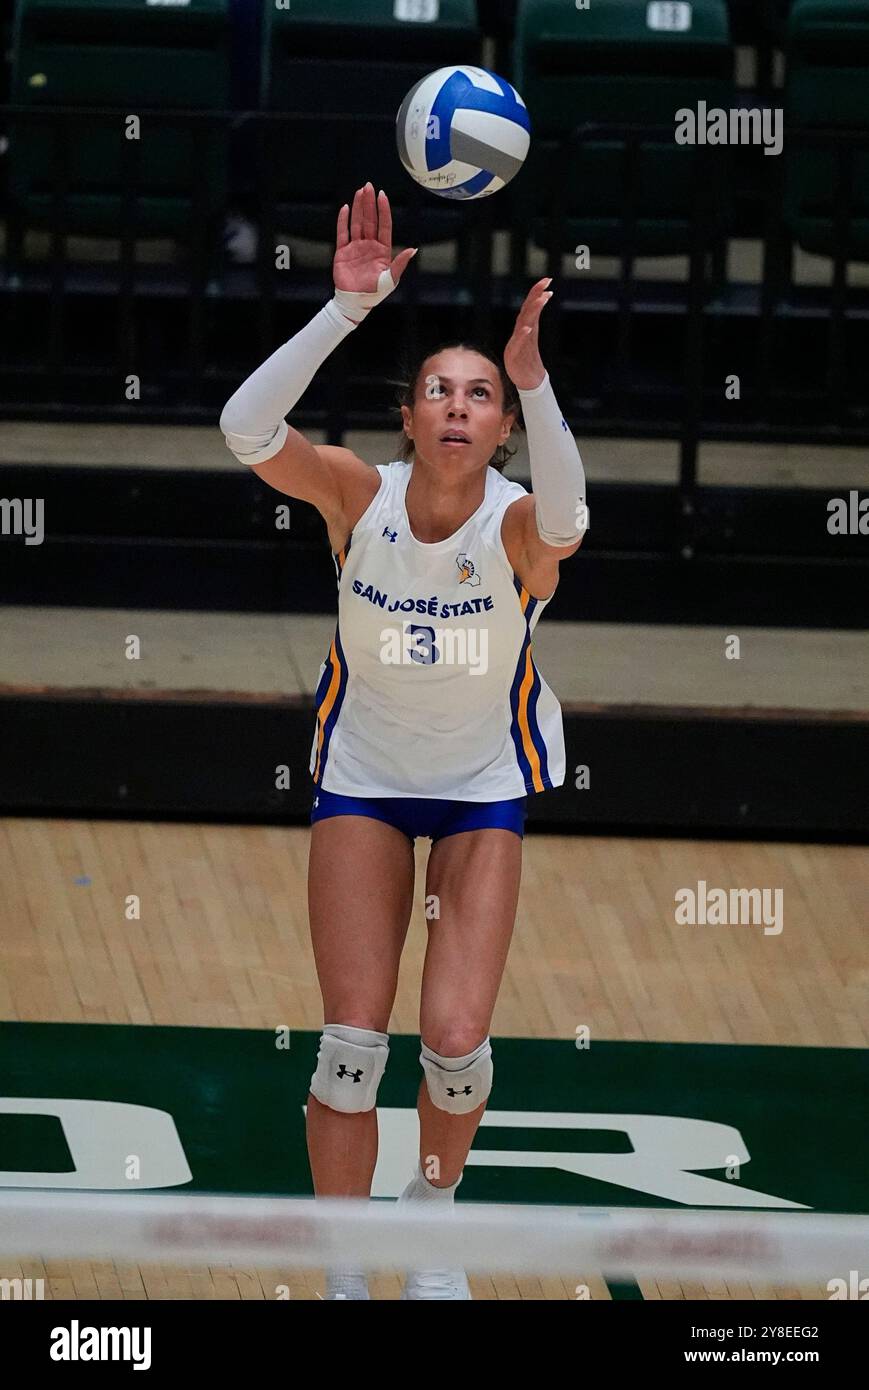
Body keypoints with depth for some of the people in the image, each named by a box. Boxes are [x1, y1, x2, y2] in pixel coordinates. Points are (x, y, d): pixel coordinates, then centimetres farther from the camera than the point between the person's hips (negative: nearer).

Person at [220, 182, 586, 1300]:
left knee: (456, 1043, -9)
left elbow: (563, 516, -51)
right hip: (362, 774, 1)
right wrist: (347, 308, -48)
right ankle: (345, 1277, 9)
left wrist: (532, 375, -66)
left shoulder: (516, 526, -25)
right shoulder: (360, 495, -19)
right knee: (352, 1046, -7)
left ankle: (434, 1207, 24)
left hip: (485, 785, -1)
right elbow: (245, 428, -37)